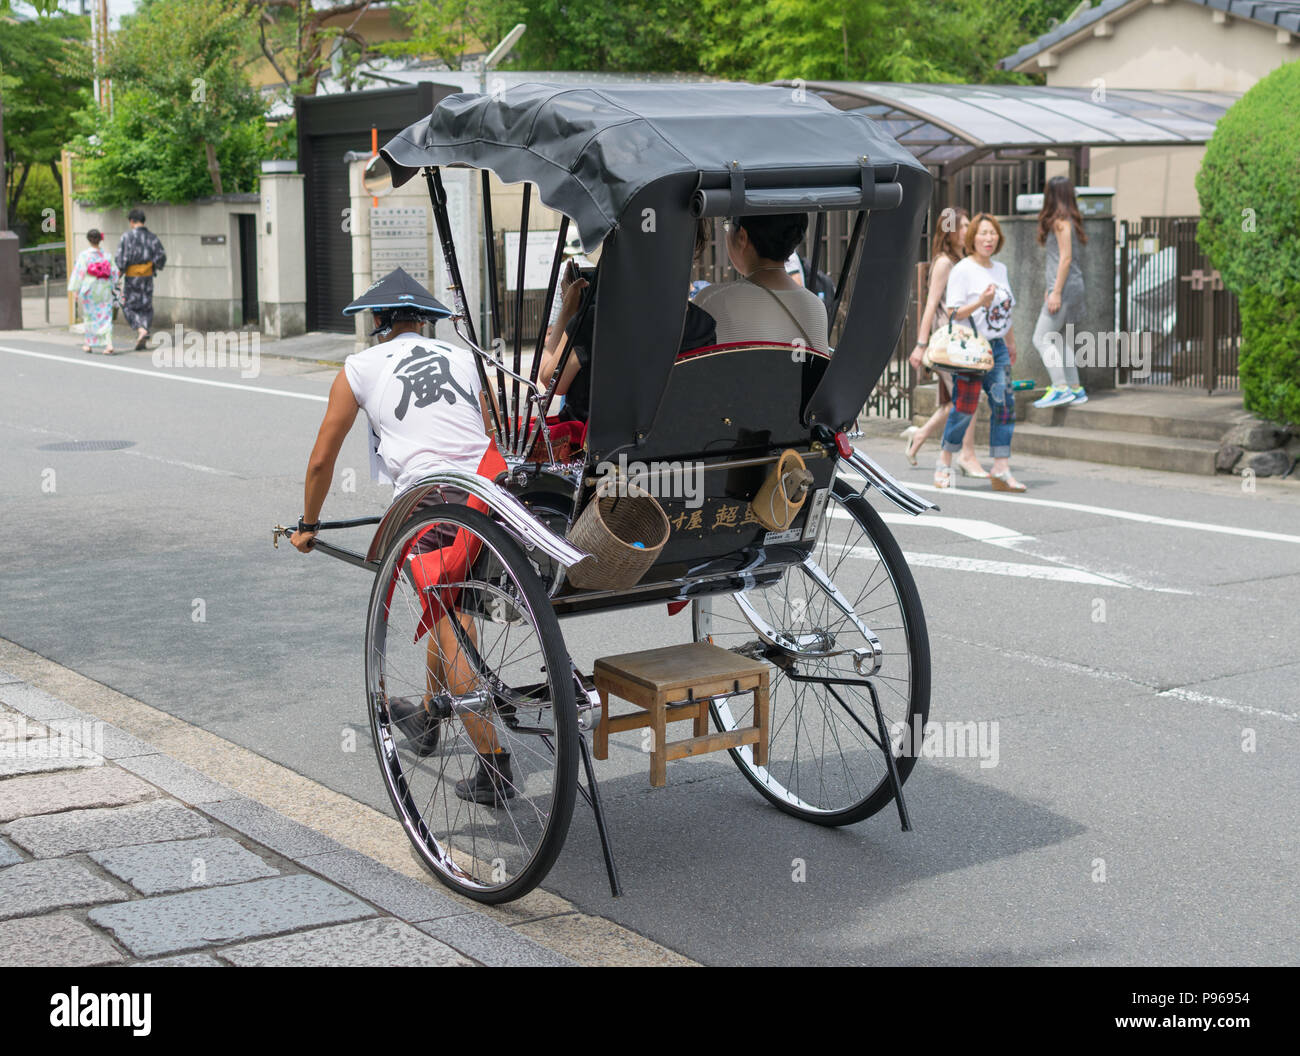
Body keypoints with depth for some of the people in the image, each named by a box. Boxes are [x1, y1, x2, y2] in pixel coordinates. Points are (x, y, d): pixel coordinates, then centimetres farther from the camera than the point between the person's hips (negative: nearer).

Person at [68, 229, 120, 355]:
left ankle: (89, 344, 21)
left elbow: (79, 273, -10)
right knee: (105, 318, 1)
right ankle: (109, 344, -15)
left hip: (89, 289, -2)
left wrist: (75, 290, -7)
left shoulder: (84, 255, -9)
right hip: (105, 291, 2)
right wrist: (110, 286, 20)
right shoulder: (107, 256, 1)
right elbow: (115, 273, 5)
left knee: (90, 316, 12)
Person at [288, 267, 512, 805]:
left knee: (450, 630, -1)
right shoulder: (463, 358, 22)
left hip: (429, 497, -5)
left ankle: (494, 770, -5)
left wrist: (307, 526, 32)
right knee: (450, 610, 25)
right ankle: (426, 716, 45)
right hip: (487, 494, 5)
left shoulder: (362, 367, 13)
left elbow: (321, 459, 19)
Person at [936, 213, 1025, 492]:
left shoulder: (1000, 269, 14)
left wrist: (1011, 342, 27)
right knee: (965, 408, -5)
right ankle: (944, 463, 15)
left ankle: (1001, 470, -1)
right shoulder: (962, 269, -7)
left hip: (997, 347, 6)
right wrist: (981, 302, -25)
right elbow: (954, 314, -11)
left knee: (1004, 404, -3)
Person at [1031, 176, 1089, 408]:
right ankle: (1075, 389, 15)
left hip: (1065, 287, -10)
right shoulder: (1069, 219, 15)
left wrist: (1056, 292, -18)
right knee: (1060, 340, 13)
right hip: (1073, 287, 10)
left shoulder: (1061, 221, -12)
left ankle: (1061, 388, -14)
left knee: (1041, 339, -10)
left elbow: (1066, 258, -17)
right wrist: (1051, 289, 23)